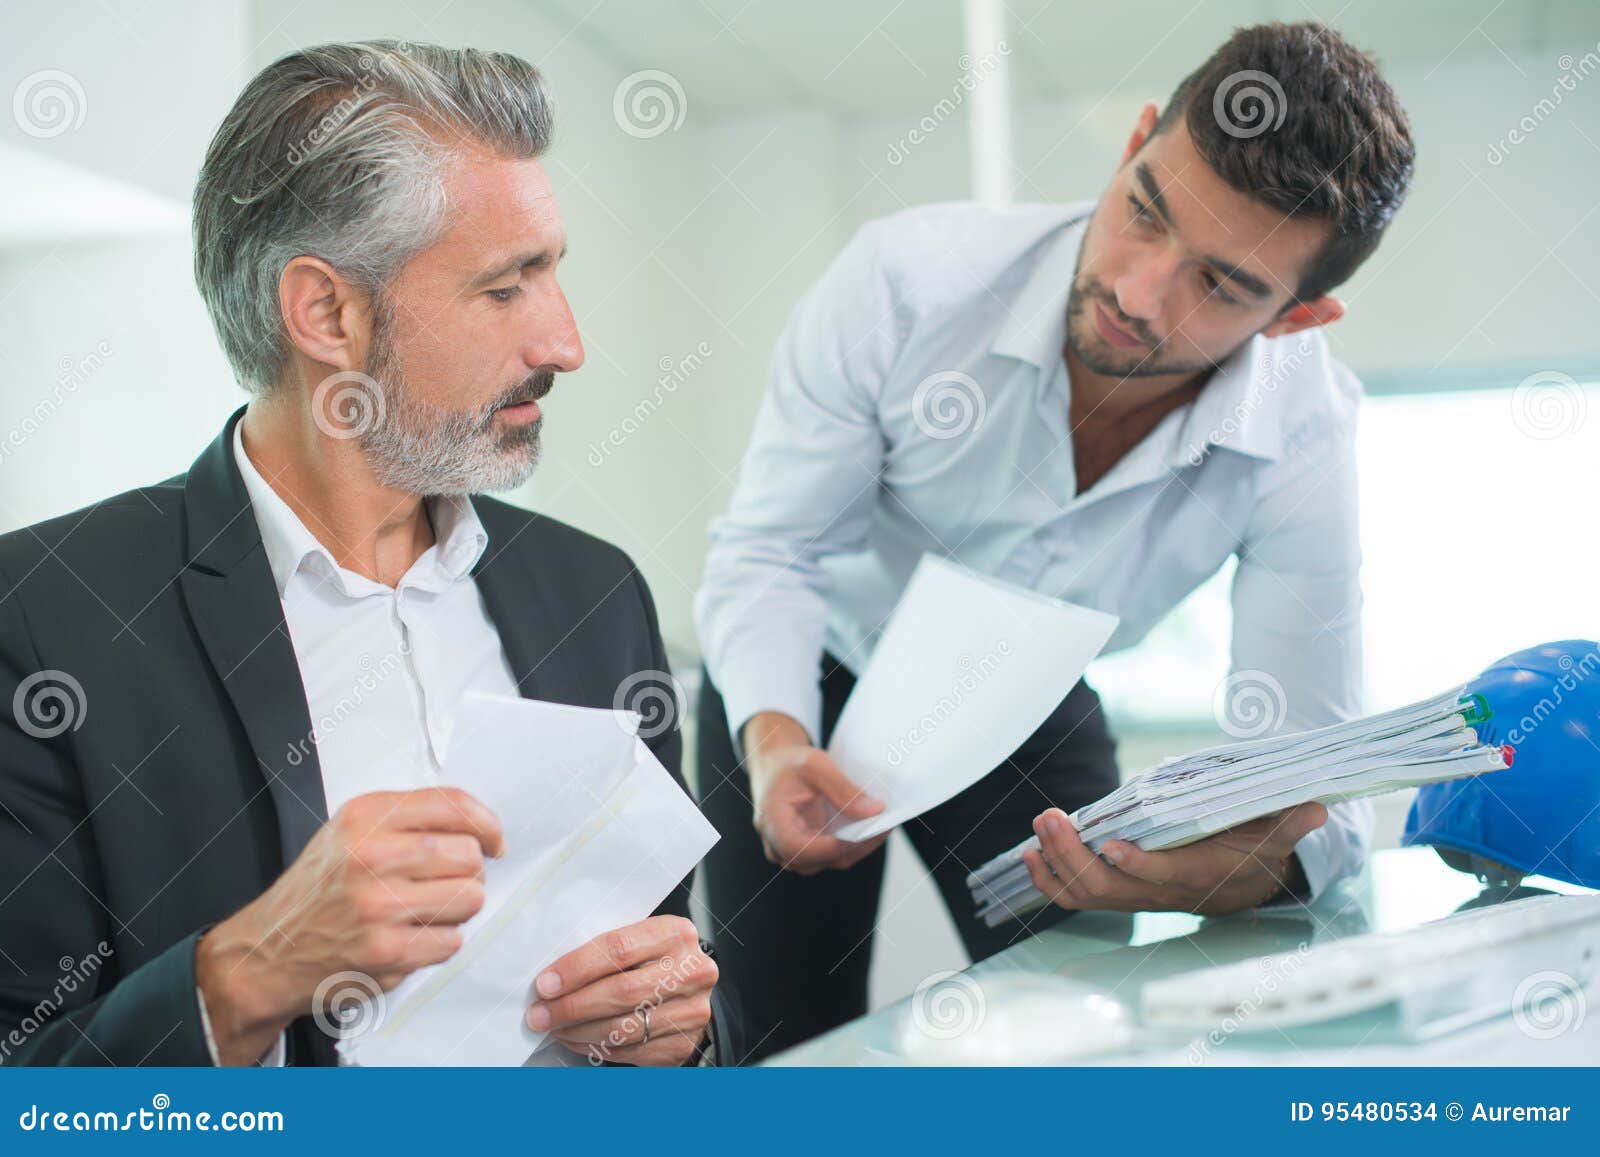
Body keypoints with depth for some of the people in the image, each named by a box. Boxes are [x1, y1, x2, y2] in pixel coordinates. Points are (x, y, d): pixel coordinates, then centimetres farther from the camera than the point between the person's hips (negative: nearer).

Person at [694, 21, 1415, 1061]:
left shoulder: (1303, 434, -27)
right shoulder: (908, 278, -32)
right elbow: (767, 553, -22)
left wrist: (1245, 865, -52)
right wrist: (775, 738, -42)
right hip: (816, 687, -1)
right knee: (786, 1046, 0)